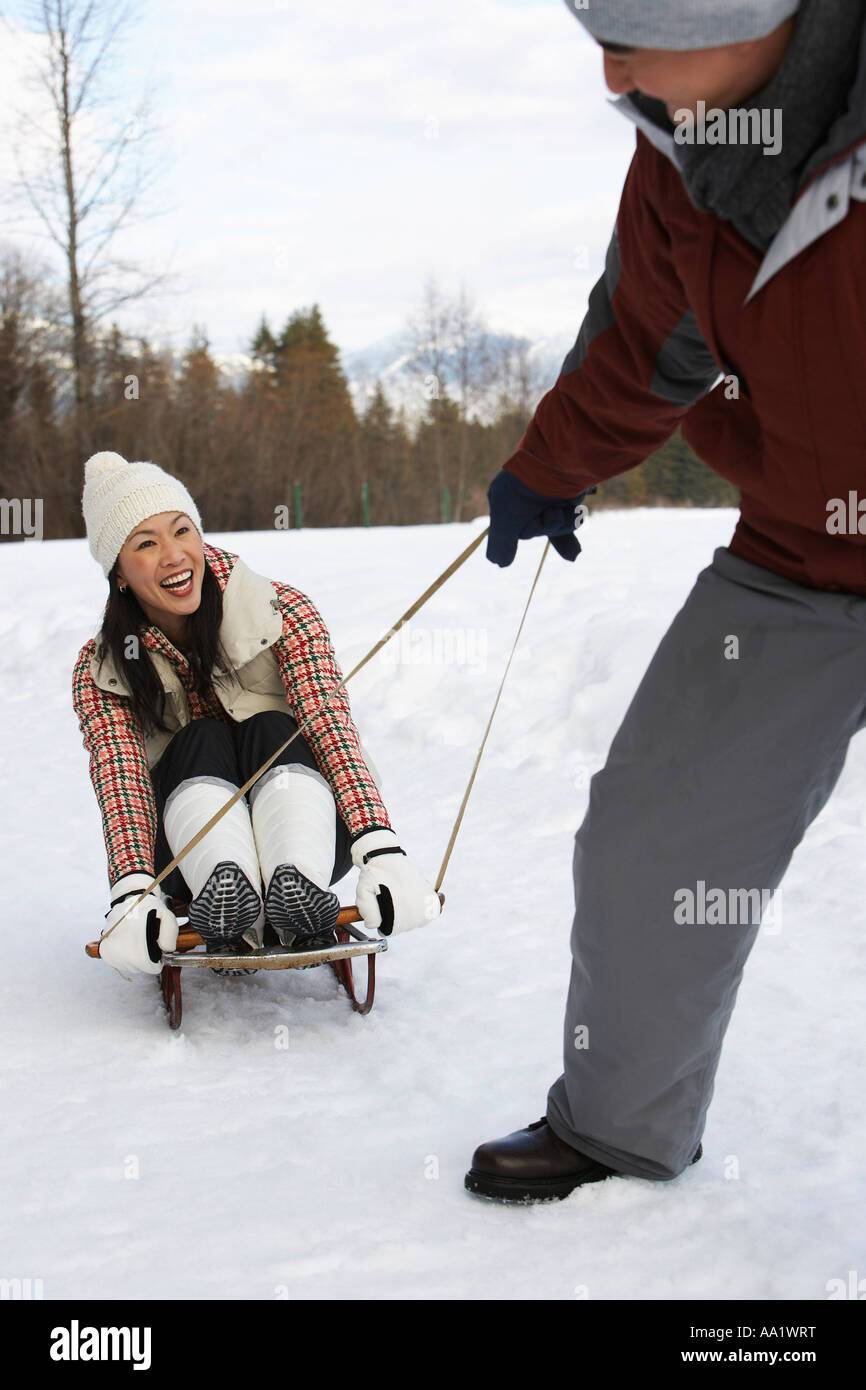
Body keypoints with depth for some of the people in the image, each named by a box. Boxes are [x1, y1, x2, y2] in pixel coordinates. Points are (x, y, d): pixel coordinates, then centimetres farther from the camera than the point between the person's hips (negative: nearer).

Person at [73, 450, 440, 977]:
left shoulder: (283, 613, -7)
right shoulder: (101, 670, -4)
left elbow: (332, 728, -21)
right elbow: (121, 776, -19)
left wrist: (382, 849, -38)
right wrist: (132, 891, -40)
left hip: (298, 828, 0)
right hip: (186, 847, 1)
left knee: (272, 730, -27)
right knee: (201, 741, -26)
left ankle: (301, 894, -54)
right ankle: (227, 896, -53)